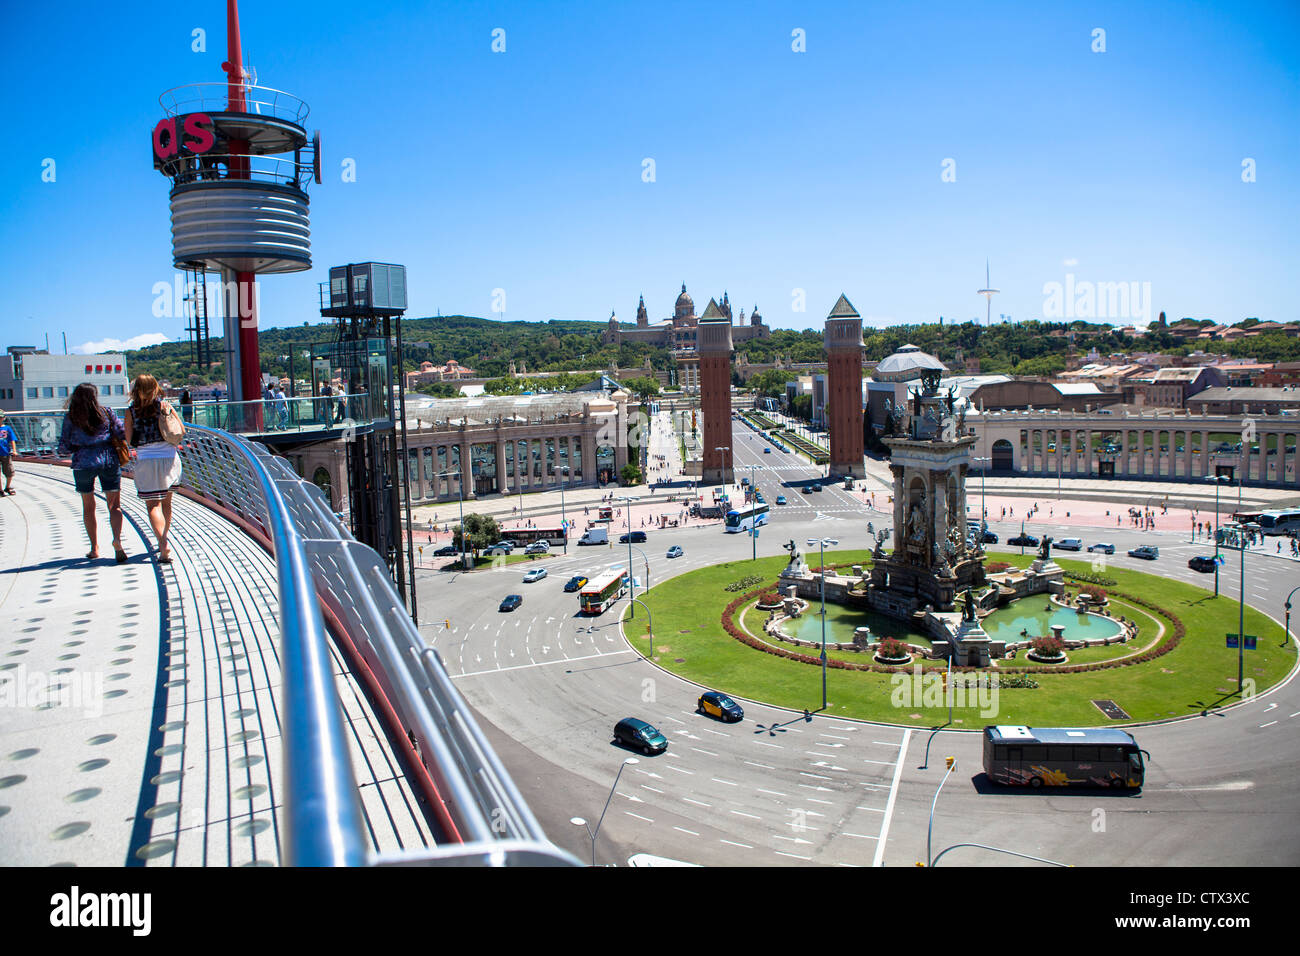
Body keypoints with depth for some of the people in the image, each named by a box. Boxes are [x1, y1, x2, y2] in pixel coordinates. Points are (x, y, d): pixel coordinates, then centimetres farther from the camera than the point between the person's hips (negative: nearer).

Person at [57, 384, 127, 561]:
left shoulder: (70, 418, -1)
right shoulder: (107, 413, -2)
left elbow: (63, 448, 0)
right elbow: (123, 435, -5)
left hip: (83, 463, 0)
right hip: (109, 460, 0)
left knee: (88, 507, 16)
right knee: (114, 506, 5)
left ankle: (94, 548, 18)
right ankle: (117, 538, -21)